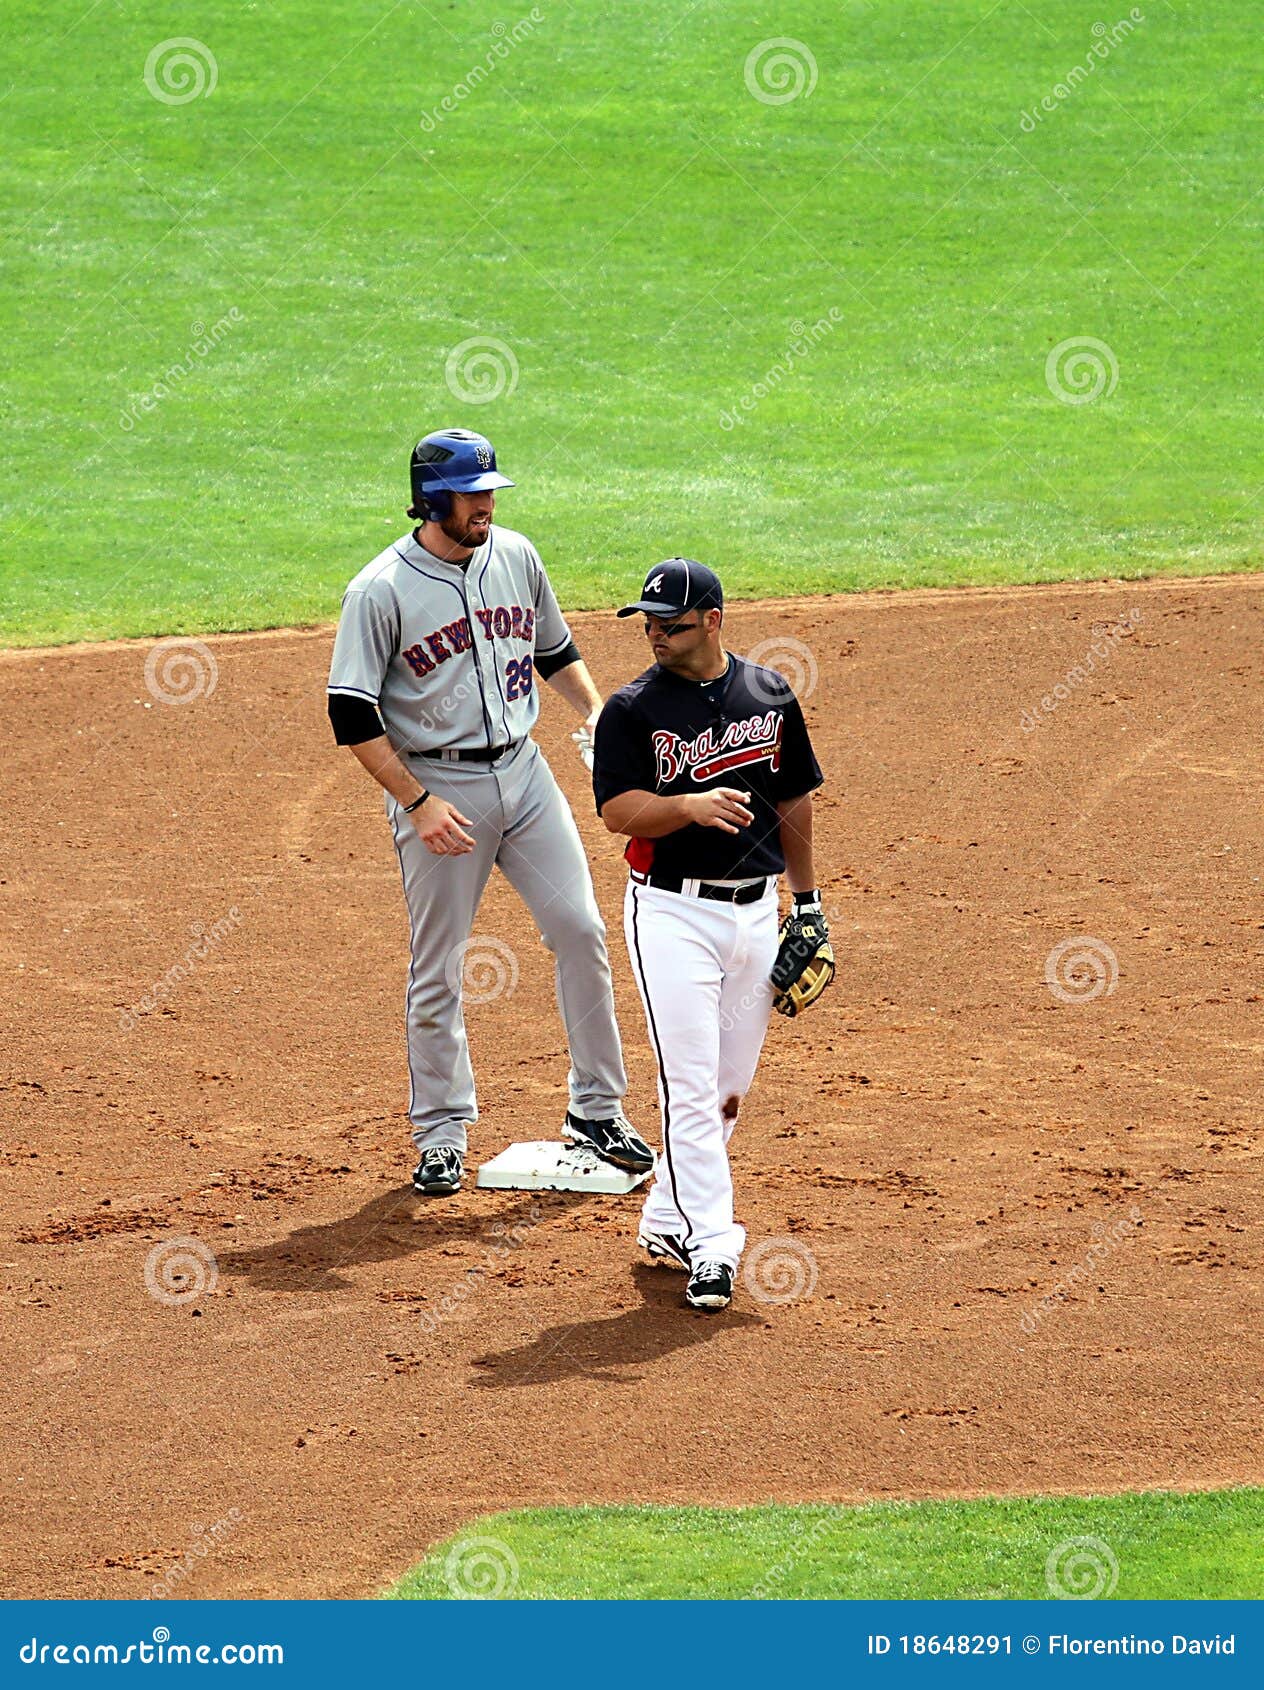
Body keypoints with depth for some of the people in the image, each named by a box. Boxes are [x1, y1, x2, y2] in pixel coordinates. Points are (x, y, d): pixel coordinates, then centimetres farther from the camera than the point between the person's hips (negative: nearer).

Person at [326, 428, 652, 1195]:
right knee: (438, 971, 3)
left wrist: (598, 712, 1)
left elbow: (556, 651, 19)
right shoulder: (381, 591, -13)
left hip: (522, 772, 5)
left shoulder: (516, 557, 3)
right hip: (438, 787, -5)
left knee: (580, 928, 0)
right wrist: (419, 803, -18)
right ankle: (443, 1135, 15)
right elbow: (352, 715, -13)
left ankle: (598, 1109, 12)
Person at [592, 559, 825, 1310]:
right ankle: (709, 1245, -9)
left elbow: (795, 798, 15)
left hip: (755, 909, 4)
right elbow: (617, 810, -14)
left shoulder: (770, 694, 6)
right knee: (691, 1084, -10)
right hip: (672, 913, -4)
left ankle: (666, 1221, 25)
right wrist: (690, 805, -32)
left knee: (731, 1084, 10)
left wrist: (808, 900, 16)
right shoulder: (633, 709, -6)